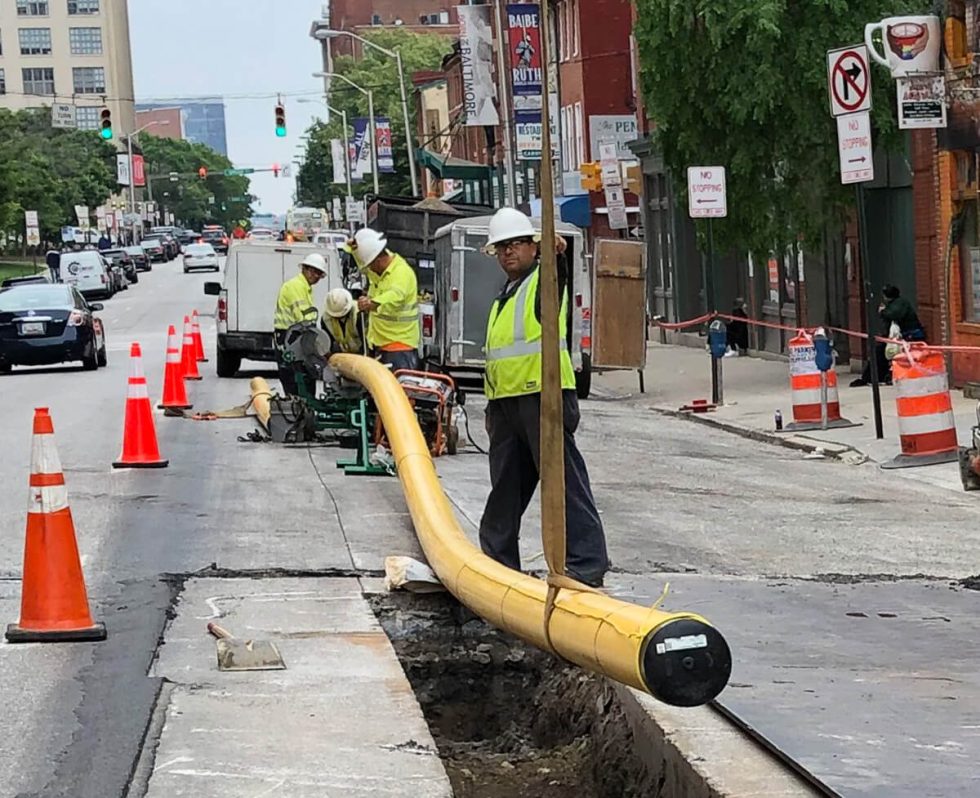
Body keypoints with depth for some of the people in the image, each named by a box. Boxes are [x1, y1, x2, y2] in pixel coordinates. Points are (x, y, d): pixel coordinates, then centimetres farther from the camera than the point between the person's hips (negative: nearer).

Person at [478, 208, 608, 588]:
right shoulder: (504, 297, 23)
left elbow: (559, 273, -26)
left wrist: (556, 255, -47)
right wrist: (492, 406, 24)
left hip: (543, 396, -9)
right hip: (504, 401, 9)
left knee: (564, 480, -10)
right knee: (505, 487, 15)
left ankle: (587, 564, -12)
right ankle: (497, 561, 24)